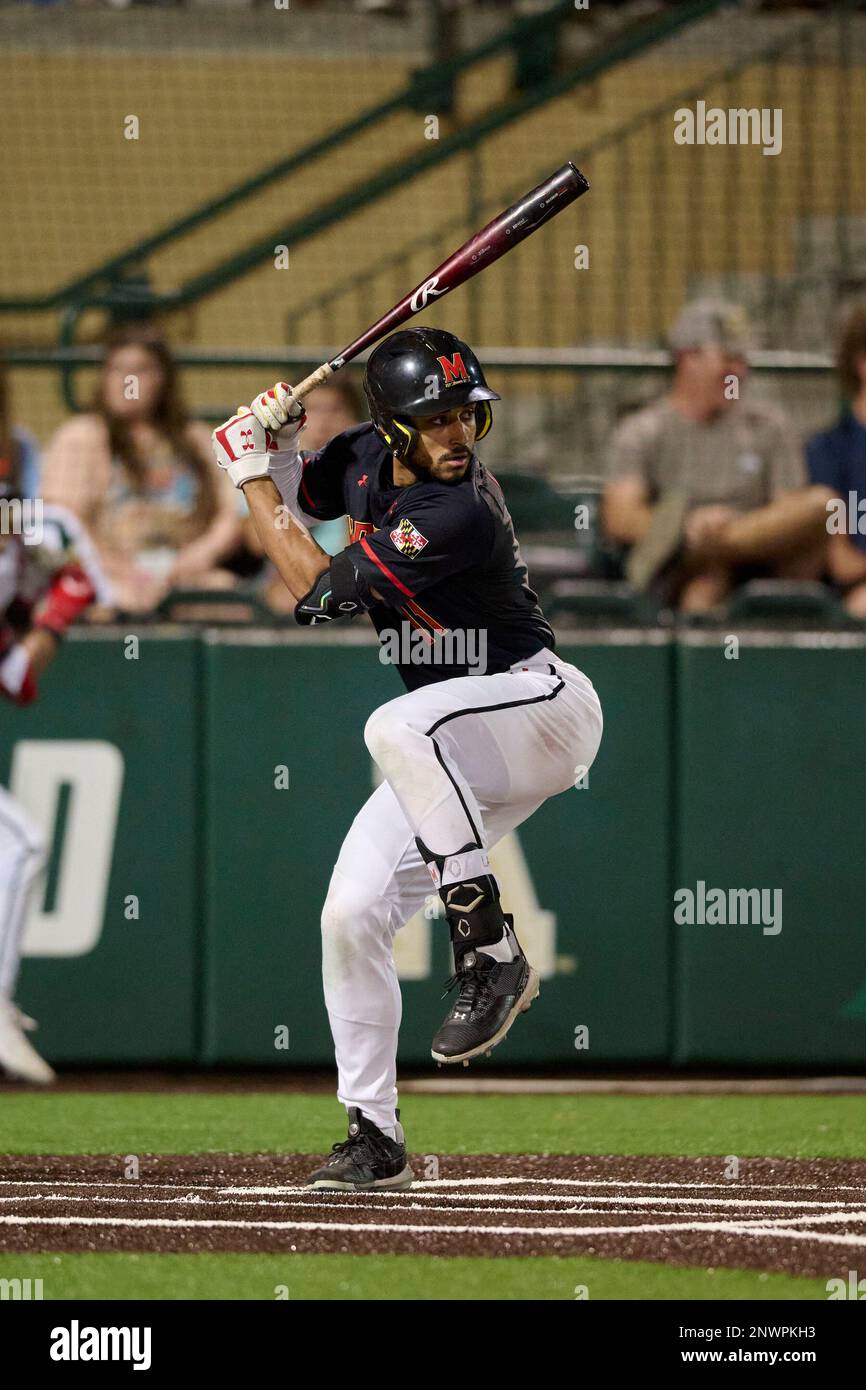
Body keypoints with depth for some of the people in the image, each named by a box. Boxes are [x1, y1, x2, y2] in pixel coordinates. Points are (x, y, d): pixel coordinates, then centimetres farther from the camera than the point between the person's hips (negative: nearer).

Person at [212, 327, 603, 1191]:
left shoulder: (461, 515, -27)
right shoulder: (367, 457, -1)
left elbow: (319, 592, -21)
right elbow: (296, 498, 20)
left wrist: (249, 475, -13)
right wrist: (274, 445, -3)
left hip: (545, 705, -8)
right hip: (451, 757, 8)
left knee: (401, 727, -38)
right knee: (352, 913, -3)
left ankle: (492, 955, -31)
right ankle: (373, 1137, 7)